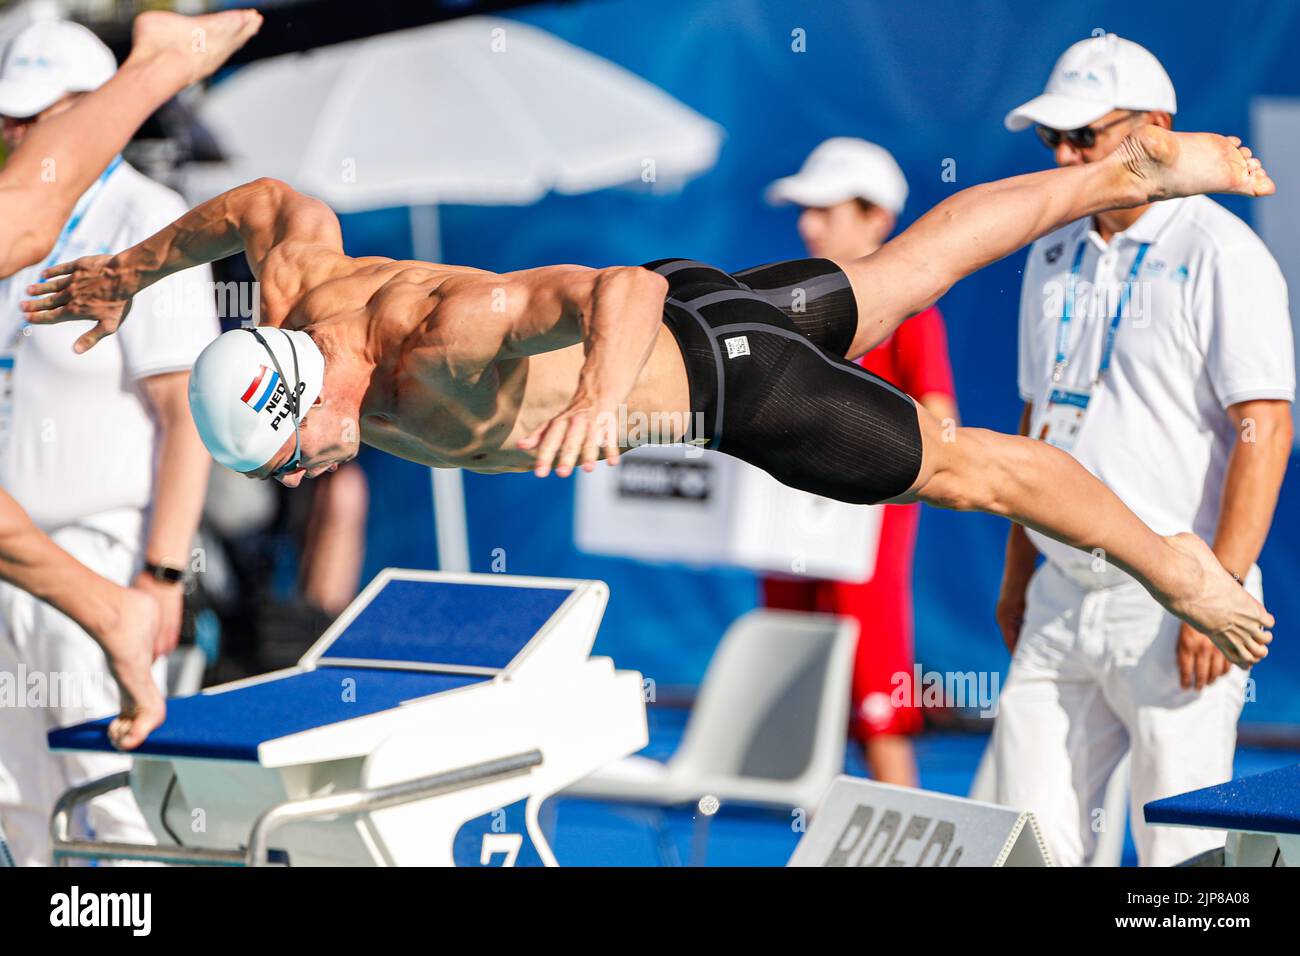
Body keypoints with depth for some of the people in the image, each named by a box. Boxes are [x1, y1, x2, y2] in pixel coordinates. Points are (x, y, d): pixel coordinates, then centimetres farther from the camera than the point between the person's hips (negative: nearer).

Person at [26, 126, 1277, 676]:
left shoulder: (439, 338, -41)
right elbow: (273, 201, 6)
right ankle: (1137, 170, 41)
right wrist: (131, 272, 12)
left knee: (960, 464, 8)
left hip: (719, 376, -8)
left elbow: (624, 290, -50)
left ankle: (1172, 566, 26)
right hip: (674, 306, 8)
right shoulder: (297, 296, -16)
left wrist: (600, 390, -69)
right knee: (910, 269, 27)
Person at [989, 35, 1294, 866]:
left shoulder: (1220, 255, -9)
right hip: (1061, 601, 7)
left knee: (1183, 852, -6)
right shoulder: (1055, 255, 14)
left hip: (1171, 608, -7)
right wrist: (1018, 572, 20)